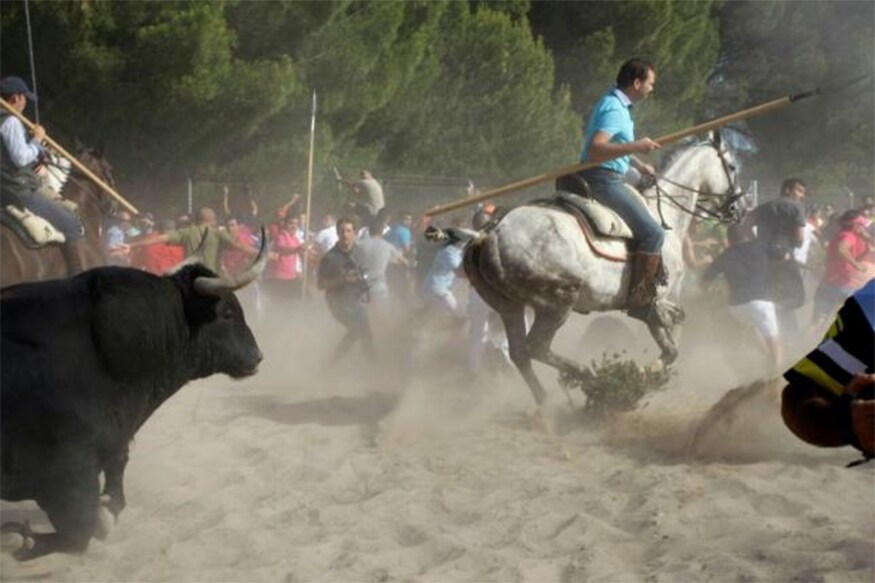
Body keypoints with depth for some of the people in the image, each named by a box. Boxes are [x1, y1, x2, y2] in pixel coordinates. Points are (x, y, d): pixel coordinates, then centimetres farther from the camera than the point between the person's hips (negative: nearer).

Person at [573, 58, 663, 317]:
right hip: (604, 180, -11)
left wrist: (638, 164, 22)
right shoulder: (614, 109, -19)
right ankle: (640, 298, -16)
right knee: (652, 232, -16)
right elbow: (595, 150, -31)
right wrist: (635, 146, -39)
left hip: (599, 179, 11)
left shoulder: (618, 106, 14)